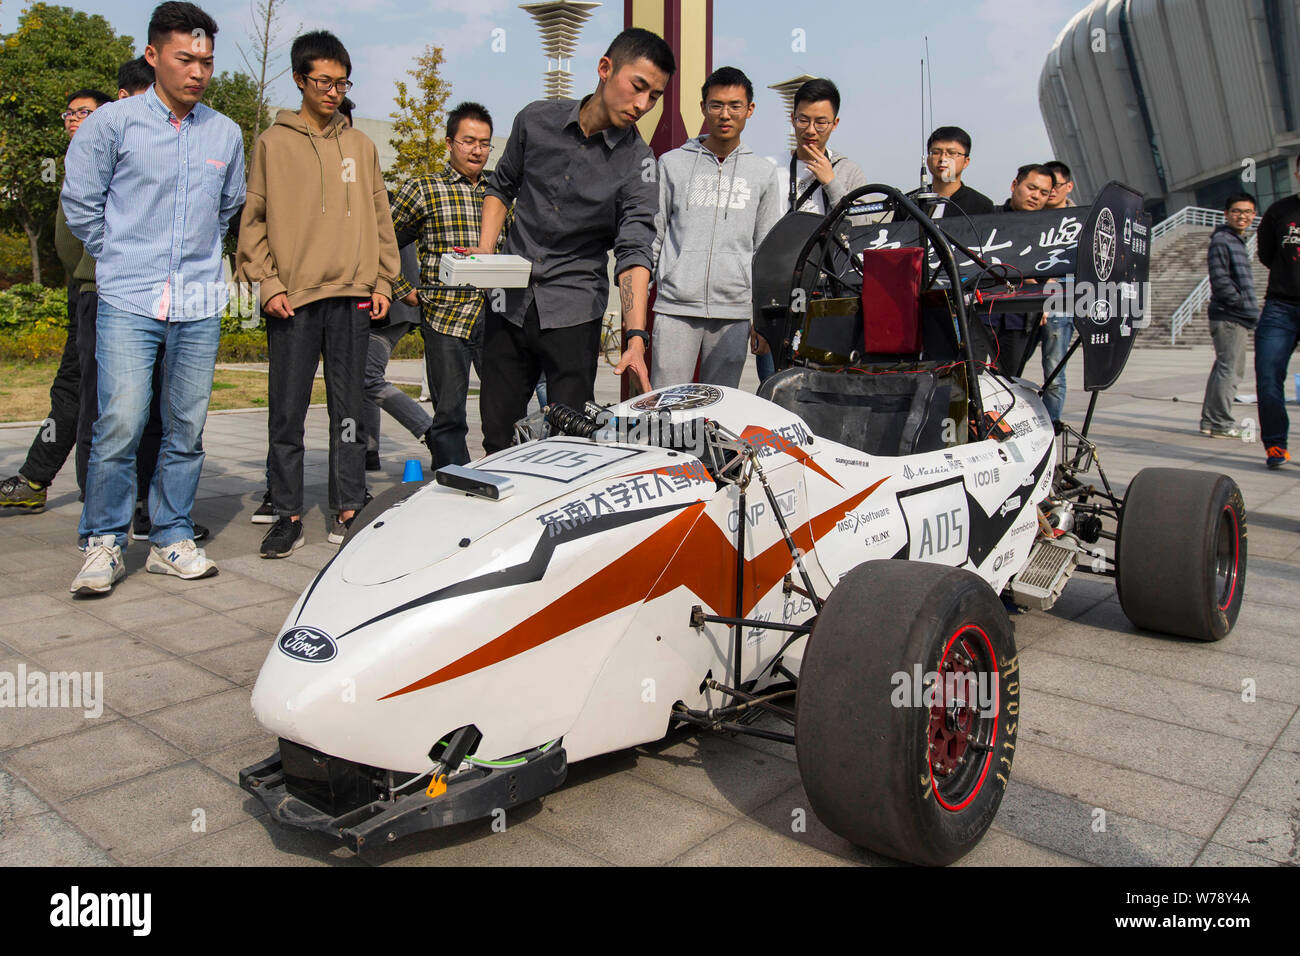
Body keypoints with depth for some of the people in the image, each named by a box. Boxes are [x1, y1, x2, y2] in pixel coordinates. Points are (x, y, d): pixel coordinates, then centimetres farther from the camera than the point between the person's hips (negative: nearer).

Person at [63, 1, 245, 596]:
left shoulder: (225, 134, 11)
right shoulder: (112, 123, 1)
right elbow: (80, 203, 7)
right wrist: (122, 258, 11)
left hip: (200, 305, 3)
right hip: (128, 300, -3)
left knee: (186, 429, 4)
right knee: (119, 424, -10)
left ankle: (171, 540, 16)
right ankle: (105, 544, 5)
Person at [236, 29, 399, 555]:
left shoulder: (360, 146, 14)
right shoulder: (274, 143, 7)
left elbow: (379, 218, 15)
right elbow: (253, 220, 4)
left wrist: (382, 280, 6)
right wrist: (268, 283, -6)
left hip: (352, 296, 2)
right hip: (292, 299, -2)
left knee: (348, 410, 5)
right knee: (287, 413, 0)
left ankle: (347, 511, 12)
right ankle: (288, 516, 8)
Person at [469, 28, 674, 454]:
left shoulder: (638, 162, -6)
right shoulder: (537, 119, 2)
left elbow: (634, 251, -16)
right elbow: (501, 186, 17)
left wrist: (635, 335, -29)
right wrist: (483, 255, 2)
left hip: (573, 311, -2)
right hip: (510, 303, 2)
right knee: (498, 438, 8)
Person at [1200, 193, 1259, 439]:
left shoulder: (1238, 241, 20)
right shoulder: (1221, 240, -10)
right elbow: (1220, 281, -19)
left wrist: (1251, 309, 16)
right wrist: (1246, 306, -16)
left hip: (1238, 317, 10)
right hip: (1228, 317, -10)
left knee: (1232, 369, 14)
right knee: (1228, 368, -9)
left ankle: (1210, 419, 20)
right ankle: (1221, 423, -4)